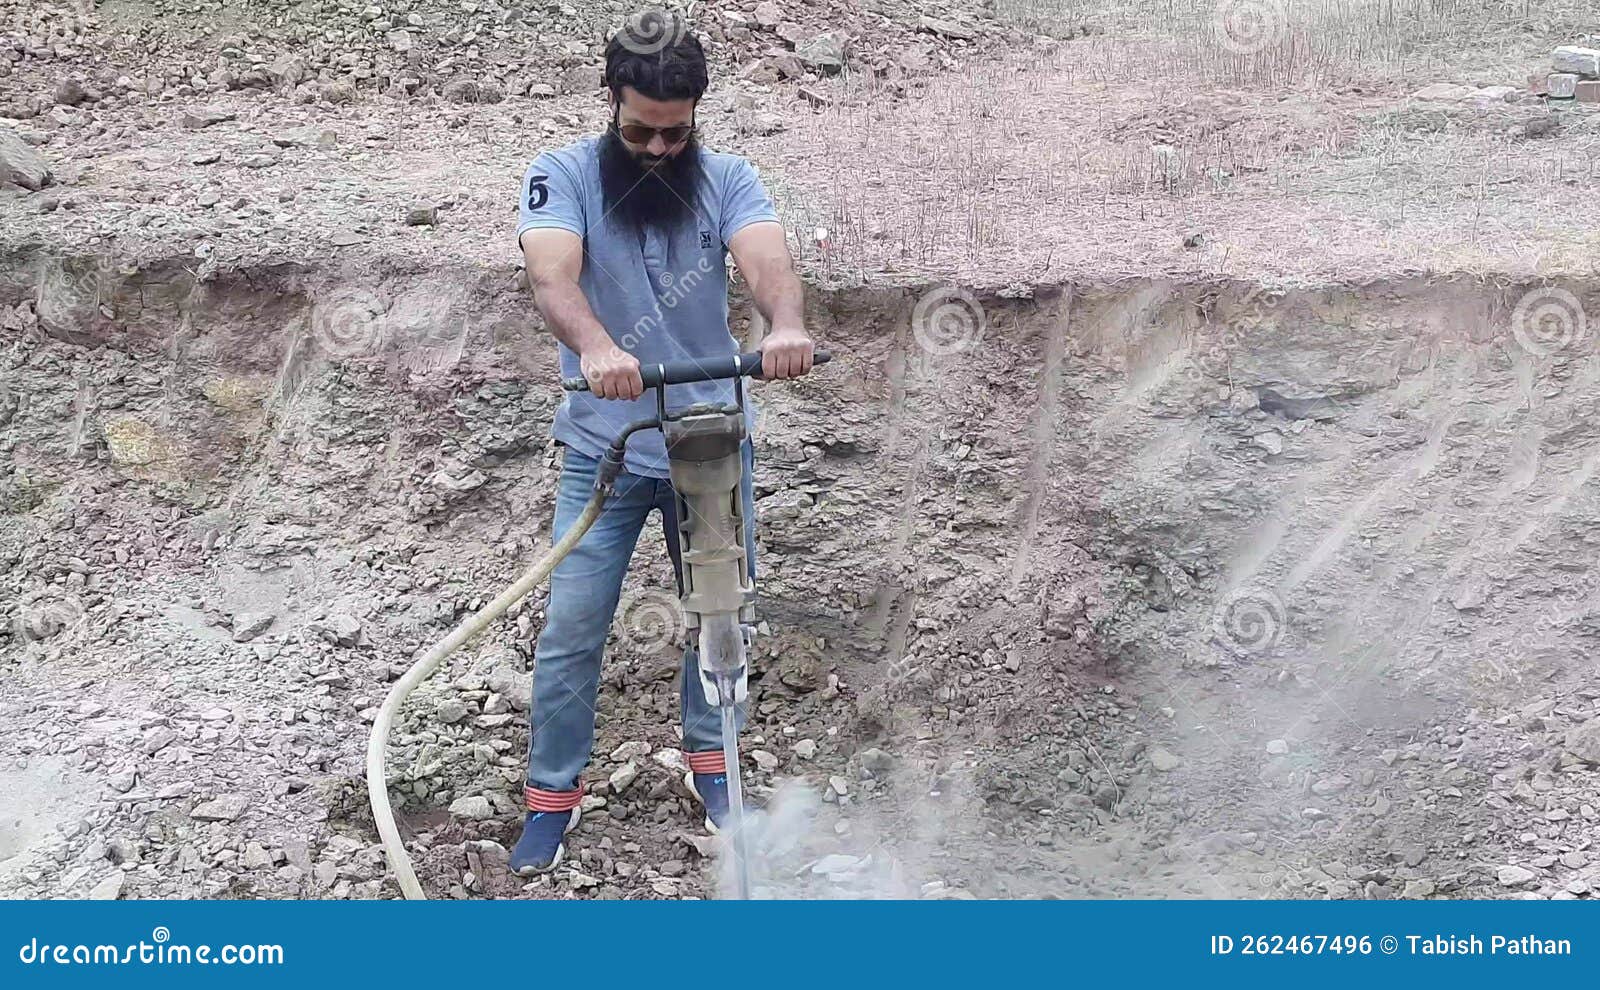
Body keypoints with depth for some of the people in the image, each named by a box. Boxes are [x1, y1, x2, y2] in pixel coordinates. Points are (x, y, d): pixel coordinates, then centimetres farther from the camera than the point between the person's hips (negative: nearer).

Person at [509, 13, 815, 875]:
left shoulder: (728, 179, -5)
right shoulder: (563, 175, -11)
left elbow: (766, 258, -25)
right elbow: (552, 276, -29)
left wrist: (786, 325, -49)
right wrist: (595, 346, -51)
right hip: (603, 446, -2)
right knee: (572, 628, 0)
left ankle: (708, 760, 36)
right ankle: (553, 794, 16)